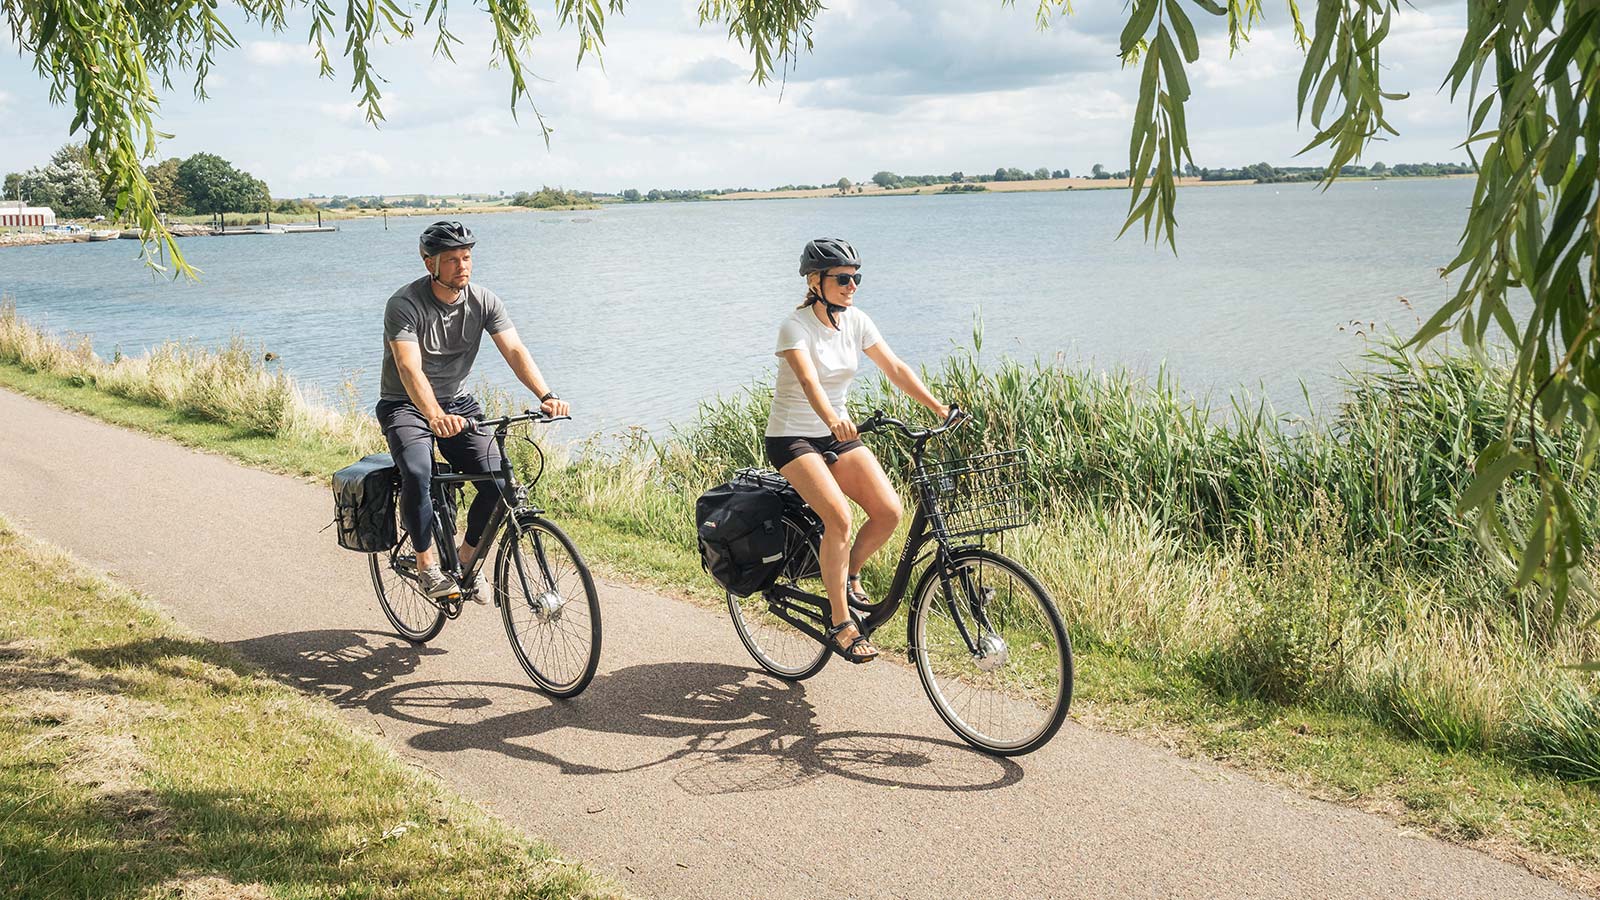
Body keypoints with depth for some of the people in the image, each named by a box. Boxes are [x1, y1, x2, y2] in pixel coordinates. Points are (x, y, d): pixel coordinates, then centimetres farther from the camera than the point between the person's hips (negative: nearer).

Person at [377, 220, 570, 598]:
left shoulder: (483, 301, -6)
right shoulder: (405, 304, -19)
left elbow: (515, 351, -16)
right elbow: (410, 369, -32)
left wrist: (546, 395, -34)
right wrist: (436, 417, -50)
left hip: (458, 402, 4)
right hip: (406, 405, -4)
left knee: (497, 481, -15)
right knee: (417, 475, -32)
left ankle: (467, 560, 7)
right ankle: (427, 565, -14)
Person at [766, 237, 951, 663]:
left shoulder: (856, 321, 0)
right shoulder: (796, 326, -18)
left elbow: (895, 368, -4)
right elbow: (808, 380, -35)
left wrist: (939, 408, -16)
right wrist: (832, 418, -55)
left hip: (838, 434, 6)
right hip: (791, 437, -6)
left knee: (889, 511, -13)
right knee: (839, 517, -26)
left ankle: (849, 576, 14)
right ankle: (840, 625, -15)